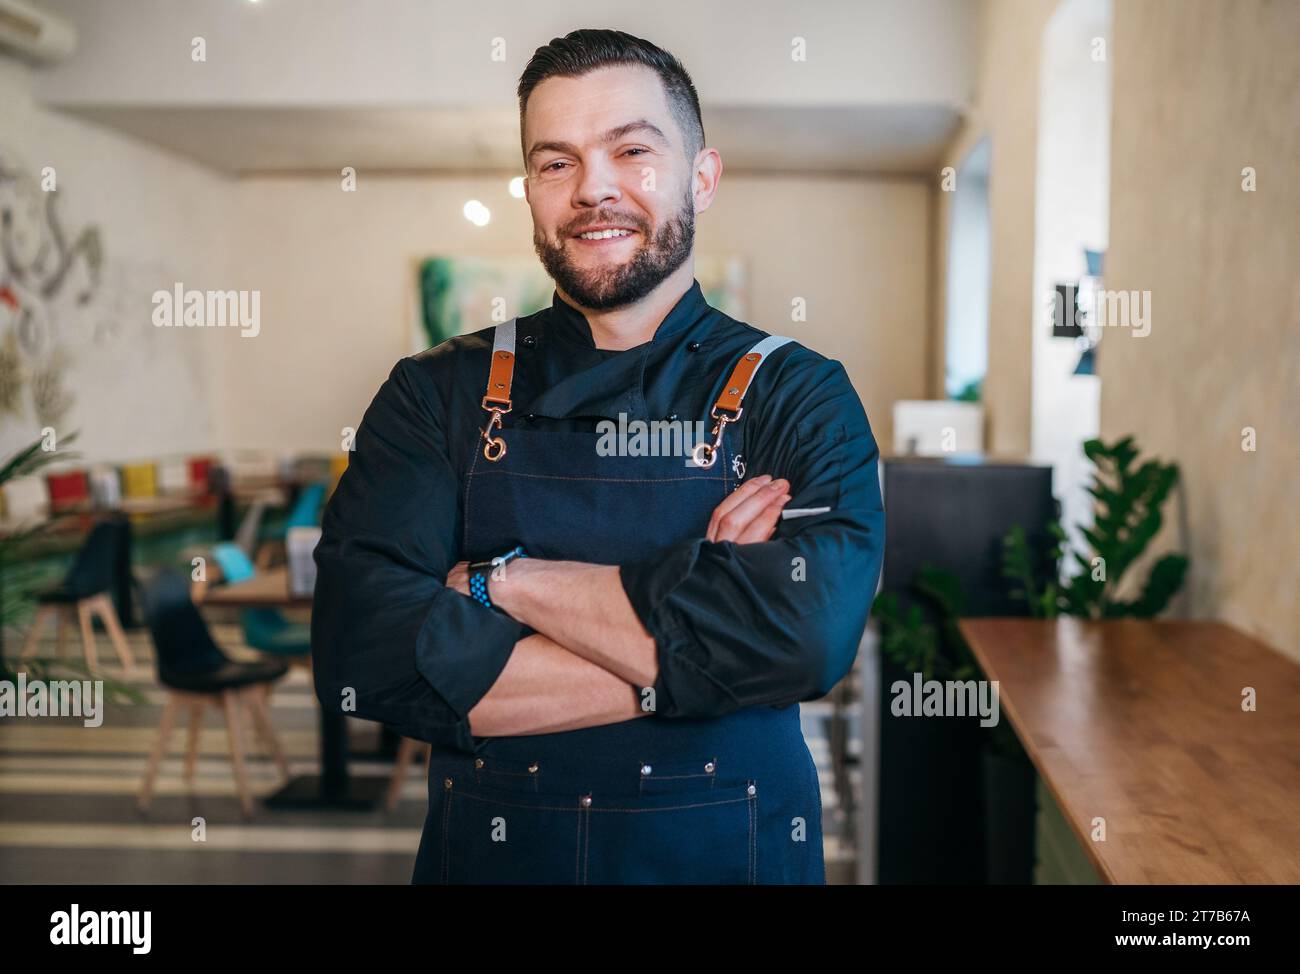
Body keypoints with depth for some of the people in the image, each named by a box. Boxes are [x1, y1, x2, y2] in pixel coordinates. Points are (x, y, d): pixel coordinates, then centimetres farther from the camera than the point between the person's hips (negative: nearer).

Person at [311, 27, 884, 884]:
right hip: (487, 854, 1)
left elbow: (809, 628, -26)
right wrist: (689, 659, -22)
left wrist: (505, 581, -20)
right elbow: (359, 653, -19)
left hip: (735, 854, 0)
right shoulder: (438, 396, -5)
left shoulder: (798, 397, -7)